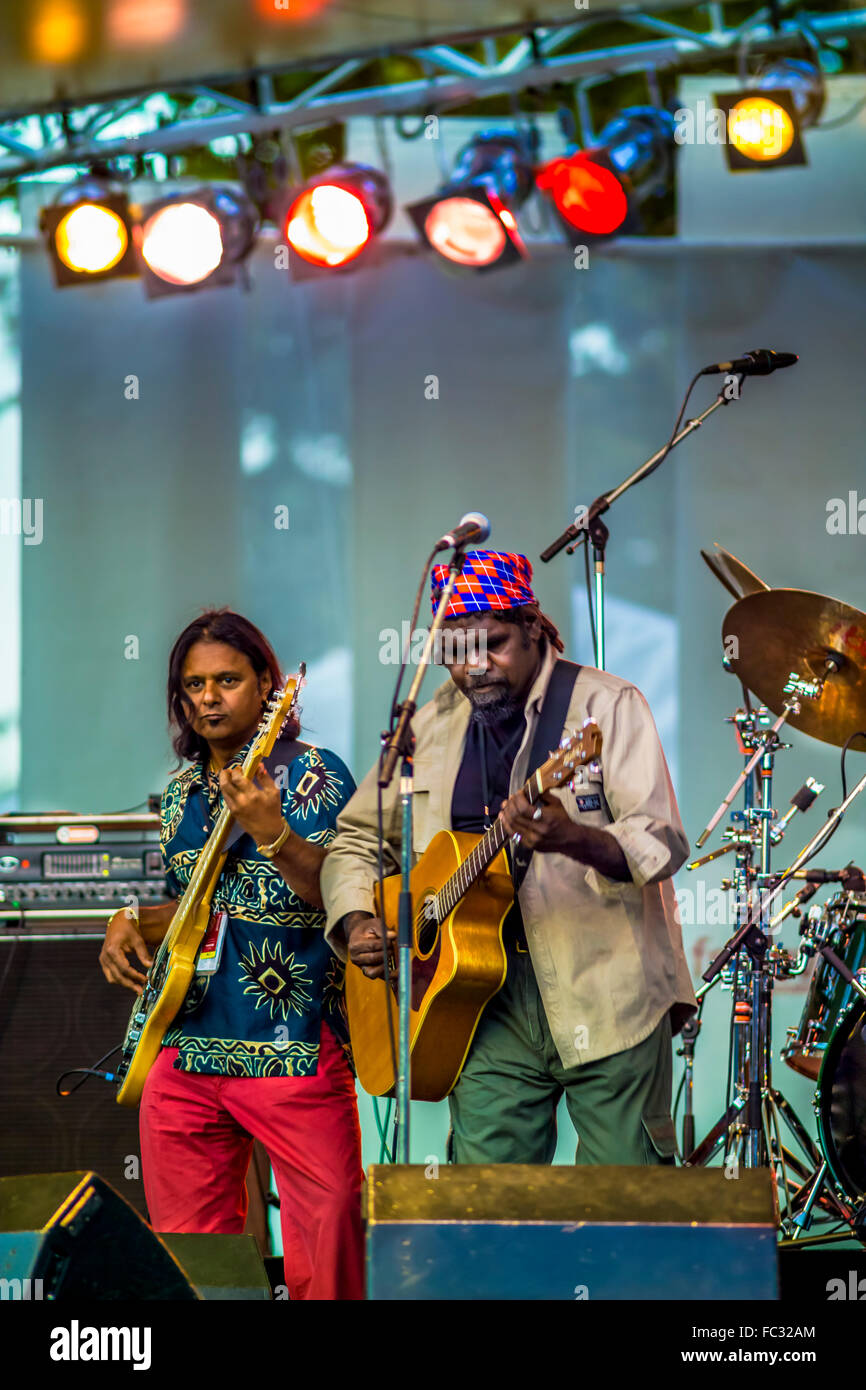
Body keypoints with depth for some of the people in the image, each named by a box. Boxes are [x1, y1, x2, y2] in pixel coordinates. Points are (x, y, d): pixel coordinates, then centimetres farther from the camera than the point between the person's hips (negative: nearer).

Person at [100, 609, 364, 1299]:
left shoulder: (313, 775, -2)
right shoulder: (182, 793, 18)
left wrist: (270, 832, -28)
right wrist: (132, 923, 9)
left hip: (293, 1044, -6)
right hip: (184, 1044, 6)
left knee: (330, 1232, -12)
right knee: (187, 1242, 8)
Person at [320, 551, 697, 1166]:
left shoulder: (606, 705, -3)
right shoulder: (430, 729, 12)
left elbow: (664, 843, -13)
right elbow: (357, 839, 23)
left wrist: (572, 839, -32)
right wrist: (356, 924, 4)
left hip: (605, 999, -3)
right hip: (491, 1006, 4)